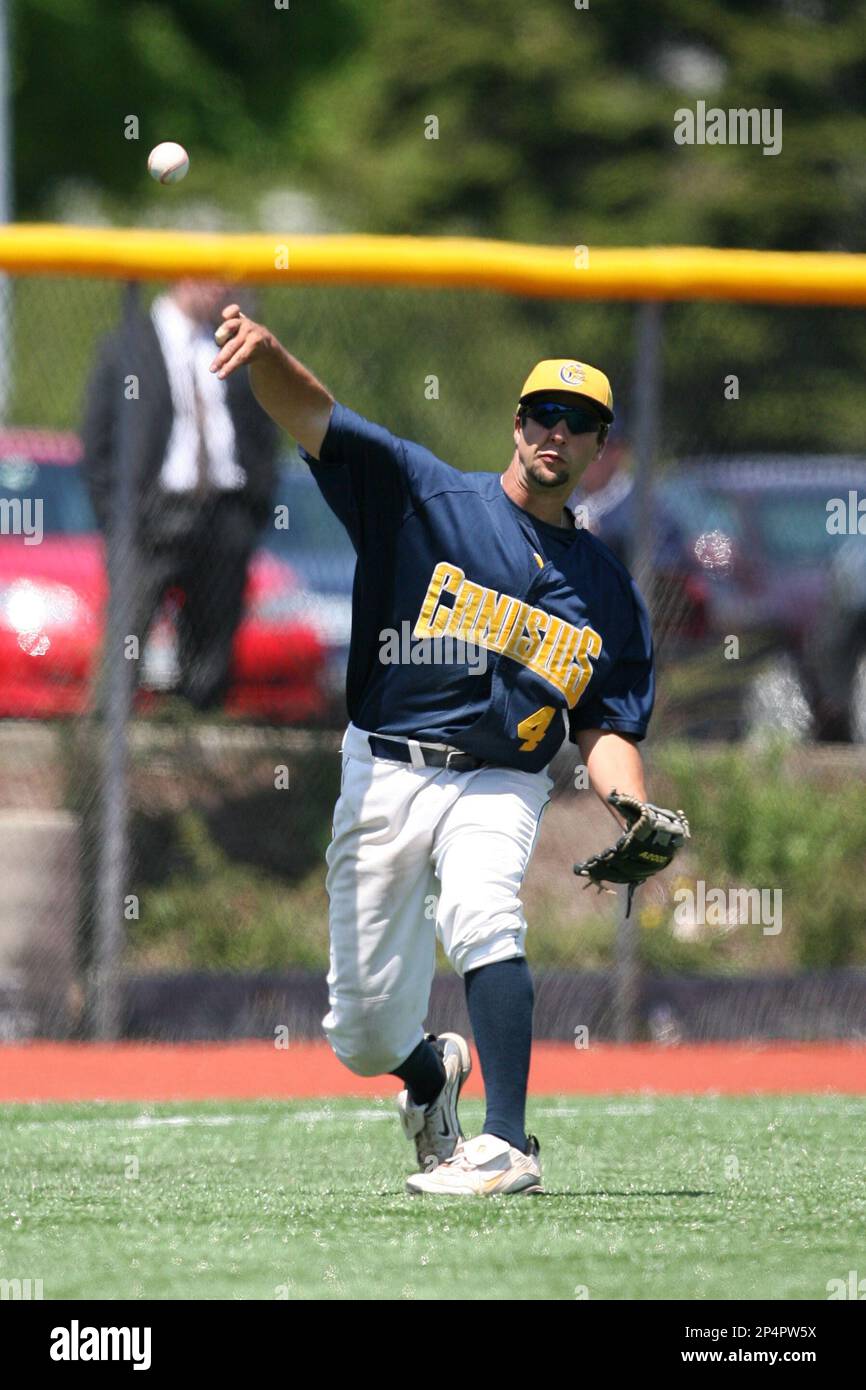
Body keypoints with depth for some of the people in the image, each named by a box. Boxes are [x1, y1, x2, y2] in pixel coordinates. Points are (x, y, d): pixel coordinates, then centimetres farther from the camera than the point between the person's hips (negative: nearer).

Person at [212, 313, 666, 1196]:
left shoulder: (607, 588, 13)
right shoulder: (424, 495, 3)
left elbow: (606, 729, 11)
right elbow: (312, 417, -10)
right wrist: (267, 355, -32)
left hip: (499, 785, 0)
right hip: (385, 776, 0)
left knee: (482, 916, -33)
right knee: (362, 1037, -1)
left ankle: (508, 1146, -37)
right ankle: (434, 1069, 36)